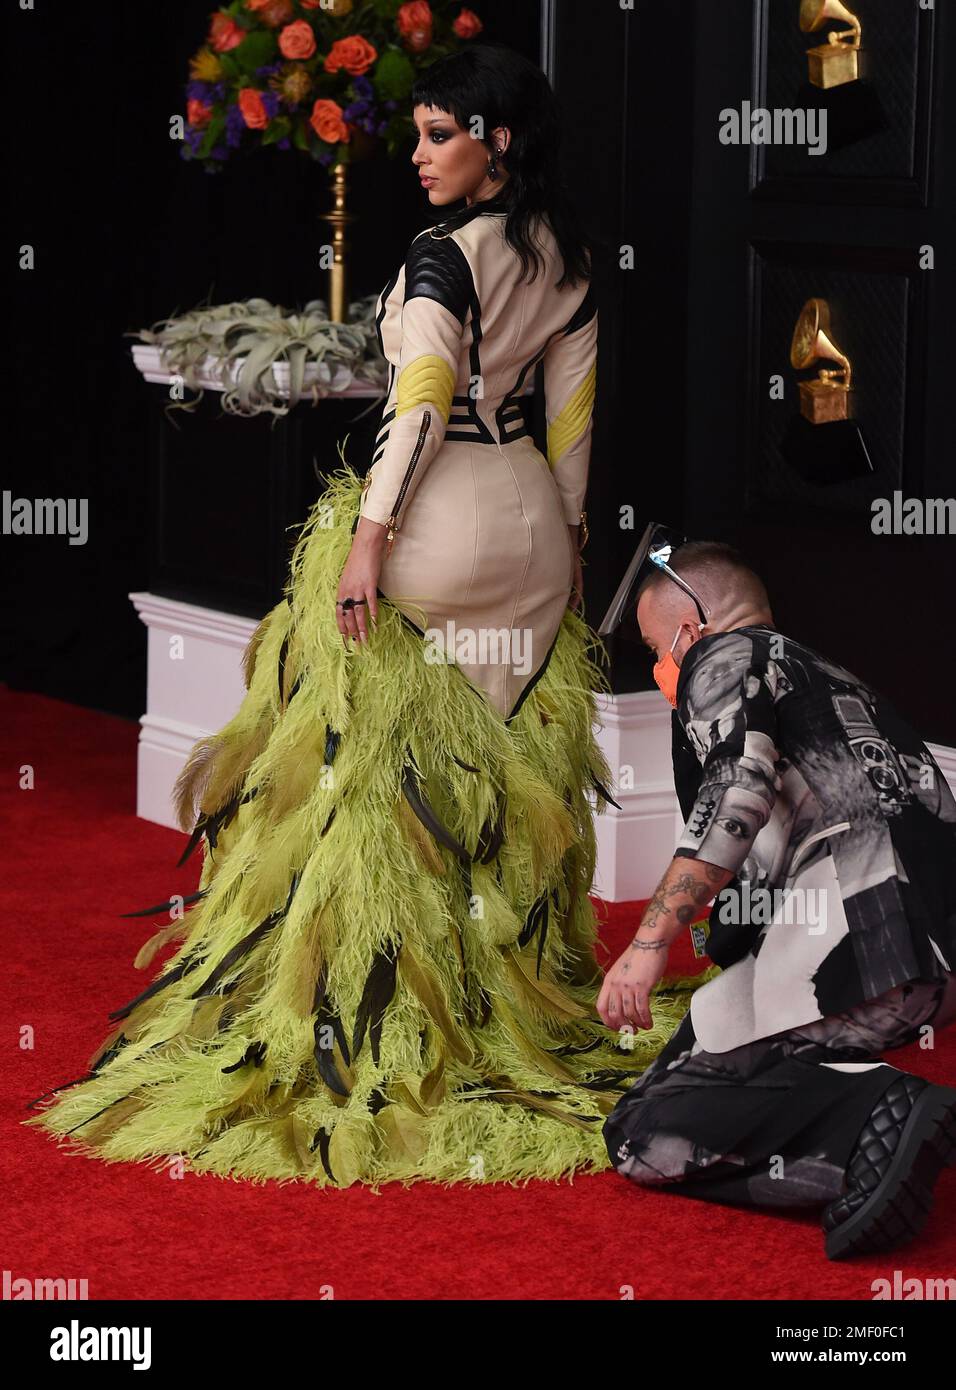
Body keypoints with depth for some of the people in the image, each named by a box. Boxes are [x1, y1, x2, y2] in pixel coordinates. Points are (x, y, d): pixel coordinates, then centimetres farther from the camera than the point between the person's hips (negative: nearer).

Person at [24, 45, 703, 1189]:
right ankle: (513, 988, 19)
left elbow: (421, 402, -23)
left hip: (442, 512, -7)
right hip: (531, 521, 8)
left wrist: (369, 531, -26)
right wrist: (562, 532, 21)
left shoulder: (443, 251, -14)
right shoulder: (564, 253, 9)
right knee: (502, 771, 13)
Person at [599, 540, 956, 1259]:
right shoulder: (834, 680, 35)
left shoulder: (724, 658, 10)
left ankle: (881, 1115, -26)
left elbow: (737, 792, -11)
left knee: (645, 1135, -7)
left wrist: (651, 943, -14)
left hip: (850, 935, -8)